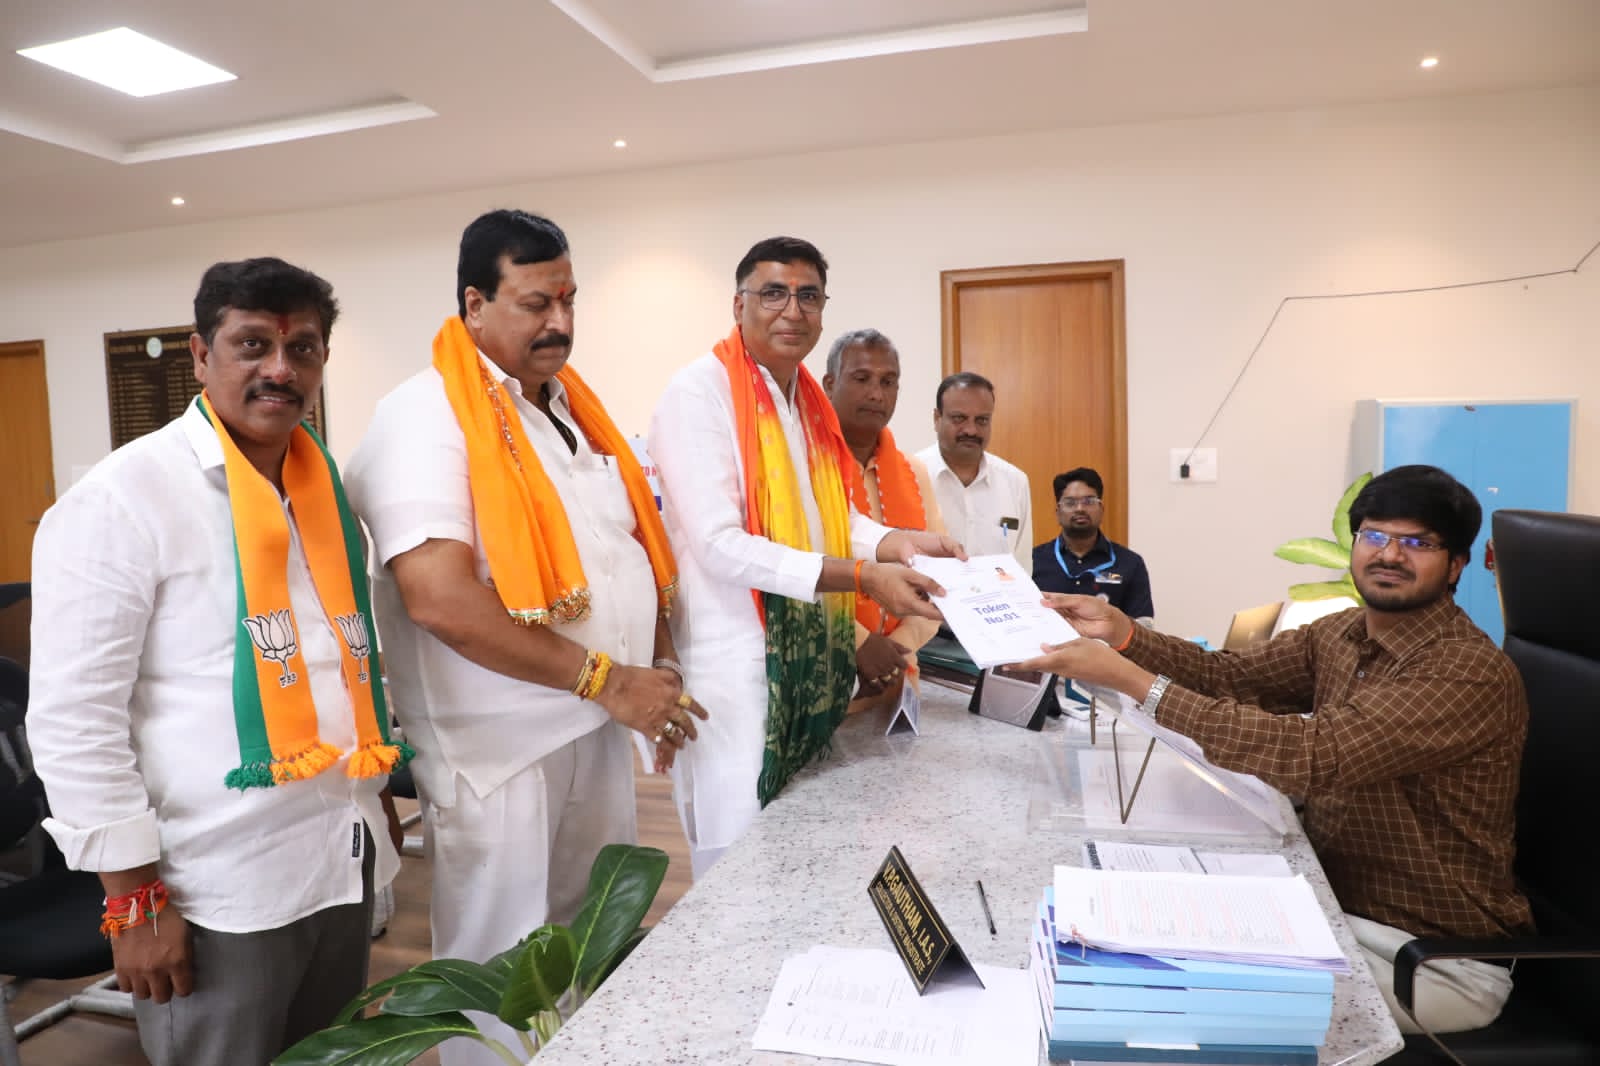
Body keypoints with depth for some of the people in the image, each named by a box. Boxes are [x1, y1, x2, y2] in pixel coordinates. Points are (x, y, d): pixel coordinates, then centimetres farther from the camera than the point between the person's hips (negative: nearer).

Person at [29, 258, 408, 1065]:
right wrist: (133, 896, -13)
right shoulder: (123, 498, -13)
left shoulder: (324, 488, 8)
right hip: (216, 889, -6)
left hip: (342, 858, 6)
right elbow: (72, 715, -14)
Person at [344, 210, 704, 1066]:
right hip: (500, 745, -7)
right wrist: (606, 679, -21)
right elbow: (440, 599, -24)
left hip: (596, 732, 7)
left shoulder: (574, 407, 10)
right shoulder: (425, 414, -14)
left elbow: (630, 550, 17)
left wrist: (658, 667, 5)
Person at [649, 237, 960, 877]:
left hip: (812, 658, 8)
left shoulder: (807, 398, 13)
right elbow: (721, 545, -20)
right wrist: (862, 577, -23)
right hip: (738, 662, -8)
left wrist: (894, 543, -4)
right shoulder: (700, 391, -12)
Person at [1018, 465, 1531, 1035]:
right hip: (1334, 899, 7)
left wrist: (1130, 679, -38)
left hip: (1436, 956, -6)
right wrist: (1120, 631, -19)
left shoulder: (1470, 671, -25)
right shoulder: (1344, 633, 0)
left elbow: (1309, 756, -36)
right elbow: (1228, 675, -2)